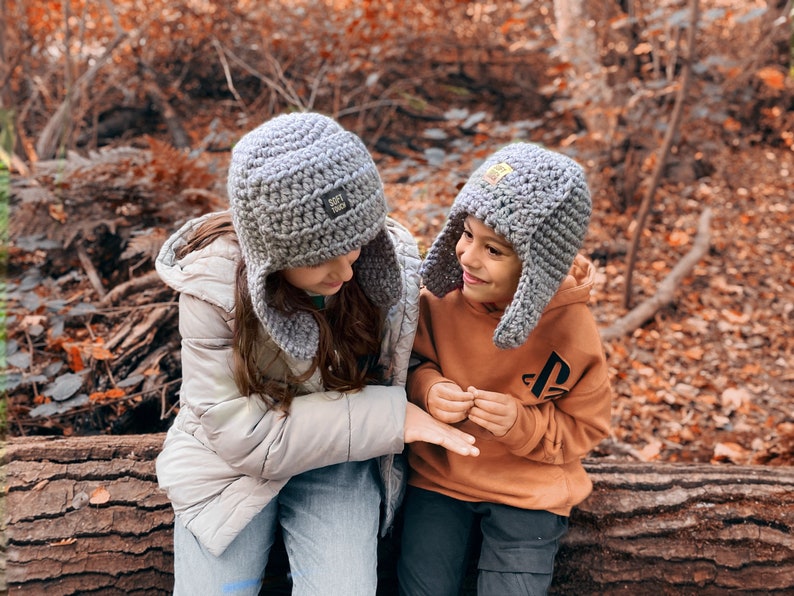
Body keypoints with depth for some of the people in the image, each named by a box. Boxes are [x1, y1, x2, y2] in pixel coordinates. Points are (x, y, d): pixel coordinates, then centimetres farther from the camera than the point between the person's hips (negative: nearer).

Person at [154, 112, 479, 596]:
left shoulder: (389, 255, -15)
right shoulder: (214, 286, -23)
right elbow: (244, 433, -23)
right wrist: (391, 417, -25)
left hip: (341, 464, 1)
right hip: (232, 463, -1)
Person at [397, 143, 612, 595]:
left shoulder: (573, 331, -18)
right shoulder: (441, 296, -13)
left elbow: (585, 428, -6)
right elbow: (410, 362, 4)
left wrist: (522, 424, -24)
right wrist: (426, 388, -19)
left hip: (528, 491, -1)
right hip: (440, 474, 2)